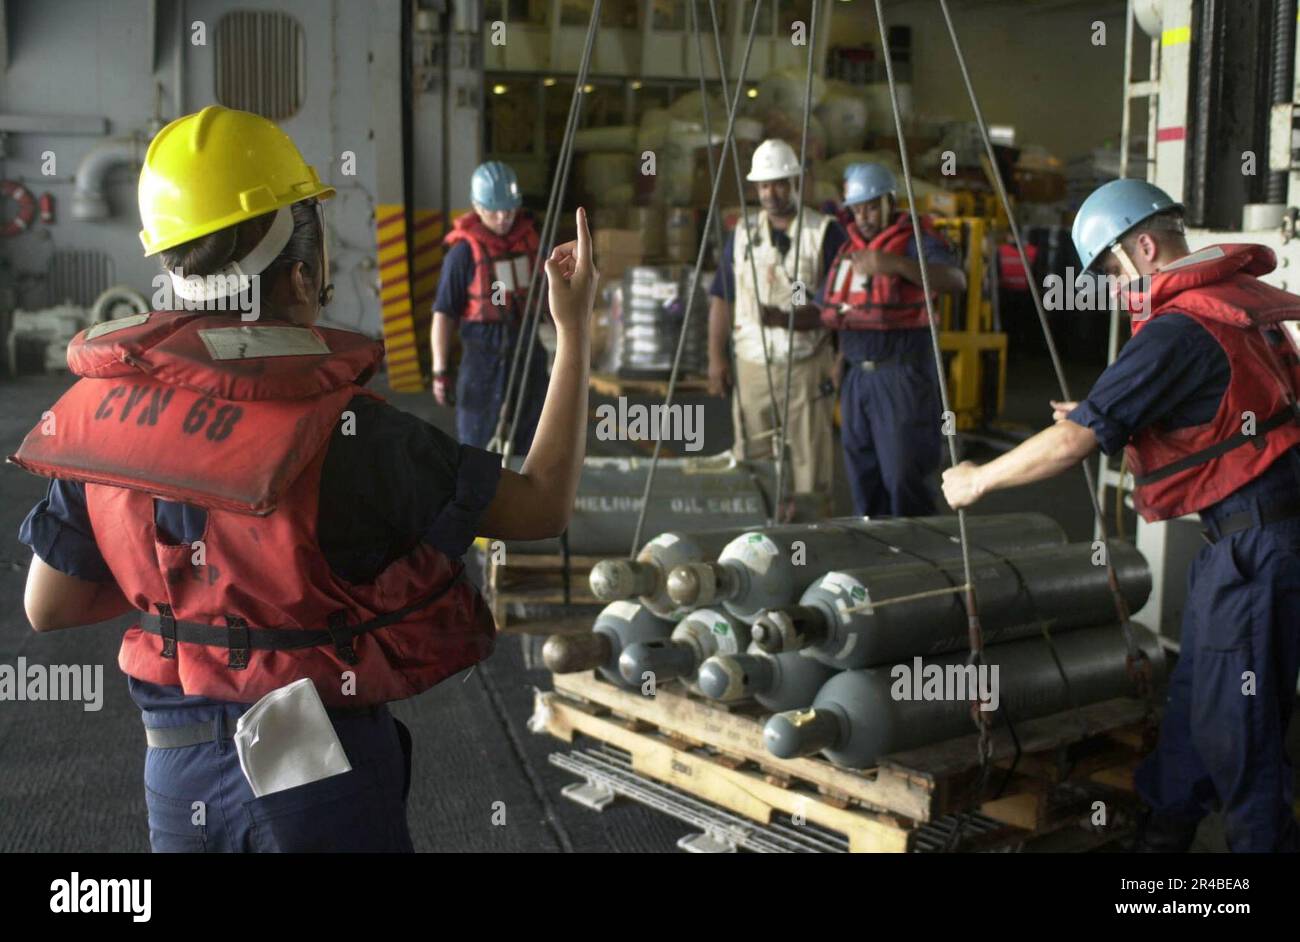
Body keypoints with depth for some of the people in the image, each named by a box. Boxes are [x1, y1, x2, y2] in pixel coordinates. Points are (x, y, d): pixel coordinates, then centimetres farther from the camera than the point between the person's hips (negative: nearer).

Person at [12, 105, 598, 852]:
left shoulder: (108, 404, -8)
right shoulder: (340, 432, -24)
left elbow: (48, 606, 1)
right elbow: (543, 506, -16)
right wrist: (575, 329, -7)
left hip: (177, 763, 5)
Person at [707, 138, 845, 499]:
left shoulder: (825, 233, 0)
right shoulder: (742, 234, 11)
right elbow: (721, 299, 13)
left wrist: (789, 319, -20)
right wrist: (716, 358, 5)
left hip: (806, 364, -3)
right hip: (752, 362, 3)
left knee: (809, 458, -2)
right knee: (752, 459, 6)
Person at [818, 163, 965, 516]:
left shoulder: (916, 239, -5)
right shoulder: (847, 247, 15)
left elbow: (956, 280, -23)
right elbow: (826, 309, 23)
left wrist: (894, 264, -33)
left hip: (902, 374, -7)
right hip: (856, 375, 7)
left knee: (903, 475, -8)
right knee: (863, 475, 11)